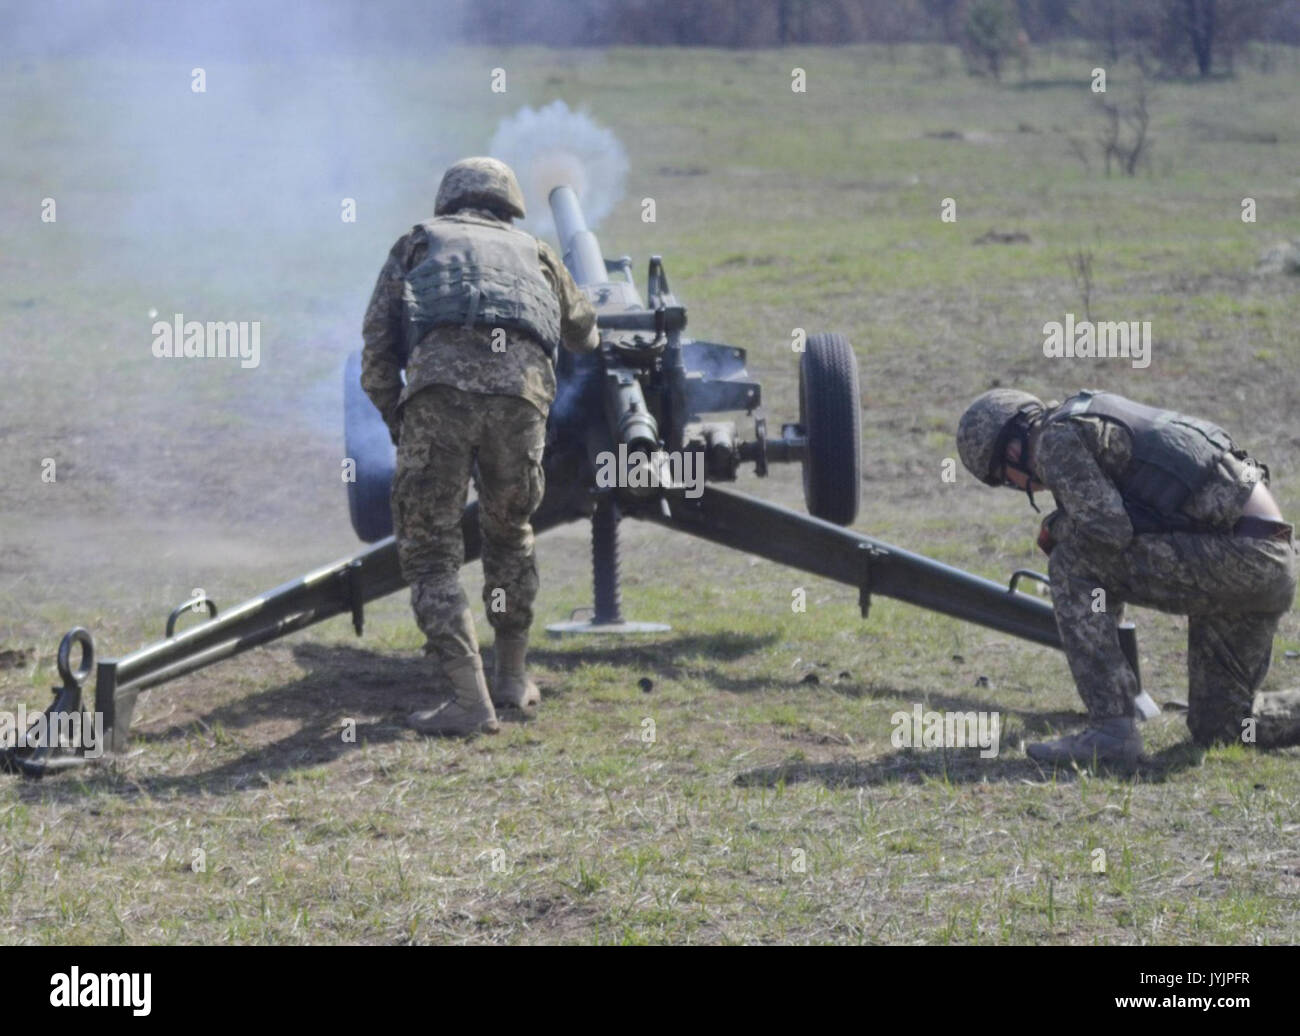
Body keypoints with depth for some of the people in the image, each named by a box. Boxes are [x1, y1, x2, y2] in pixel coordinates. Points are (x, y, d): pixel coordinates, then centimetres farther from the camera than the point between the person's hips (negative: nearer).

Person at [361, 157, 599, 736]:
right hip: (522, 387, 3)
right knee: (509, 534, 26)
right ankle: (513, 678, 34)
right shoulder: (532, 252, 34)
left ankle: (471, 702, -7)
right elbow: (584, 334, 53)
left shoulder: (417, 244, 28)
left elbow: (375, 352, 18)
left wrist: (396, 423, 31)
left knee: (428, 549, 3)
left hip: (438, 383, -3)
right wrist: (590, 337, 76)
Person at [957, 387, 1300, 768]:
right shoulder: (1094, 418, 24)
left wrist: (1057, 529, 3)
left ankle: (1112, 730, -11)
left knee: (1072, 564, -8)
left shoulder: (1056, 440, -6)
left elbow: (1107, 531, -18)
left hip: (1237, 558, -10)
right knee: (1217, 725, 16)